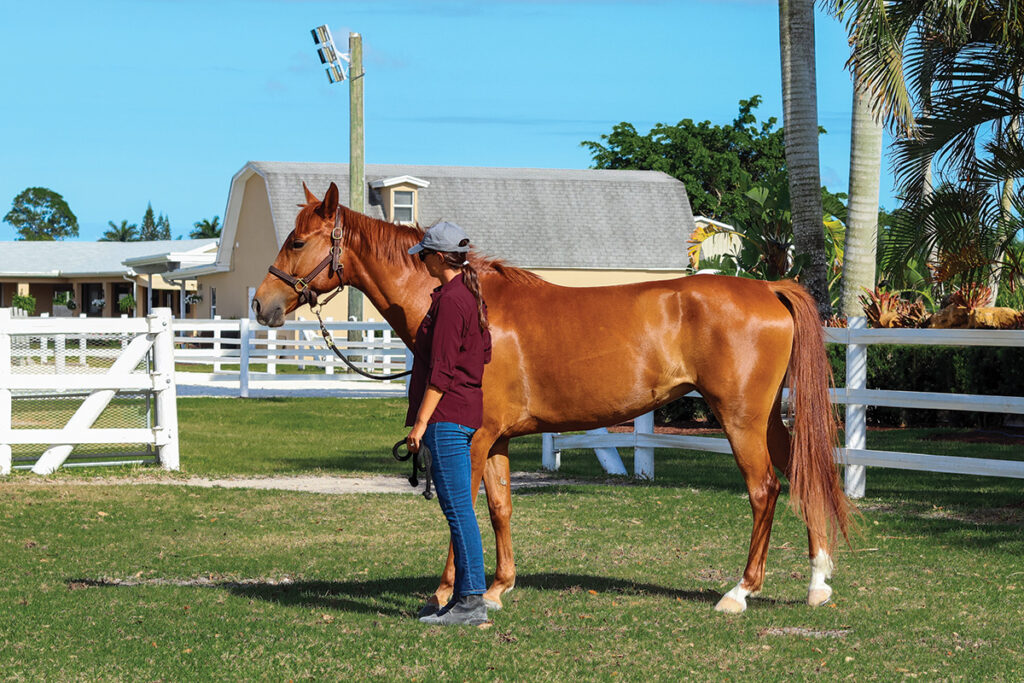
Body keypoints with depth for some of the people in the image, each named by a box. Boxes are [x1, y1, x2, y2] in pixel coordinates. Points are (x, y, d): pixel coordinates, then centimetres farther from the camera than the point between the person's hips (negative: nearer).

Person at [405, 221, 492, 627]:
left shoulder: (450, 300, -16)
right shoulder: (472, 296, 14)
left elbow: (441, 370, -18)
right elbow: (484, 354, 23)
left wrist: (421, 422, -16)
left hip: (447, 416, -10)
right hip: (465, 411, 10)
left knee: (458, 510, -8)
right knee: (458, 510, 13)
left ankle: (472, 601, -7)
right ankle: (464, 597, 17)